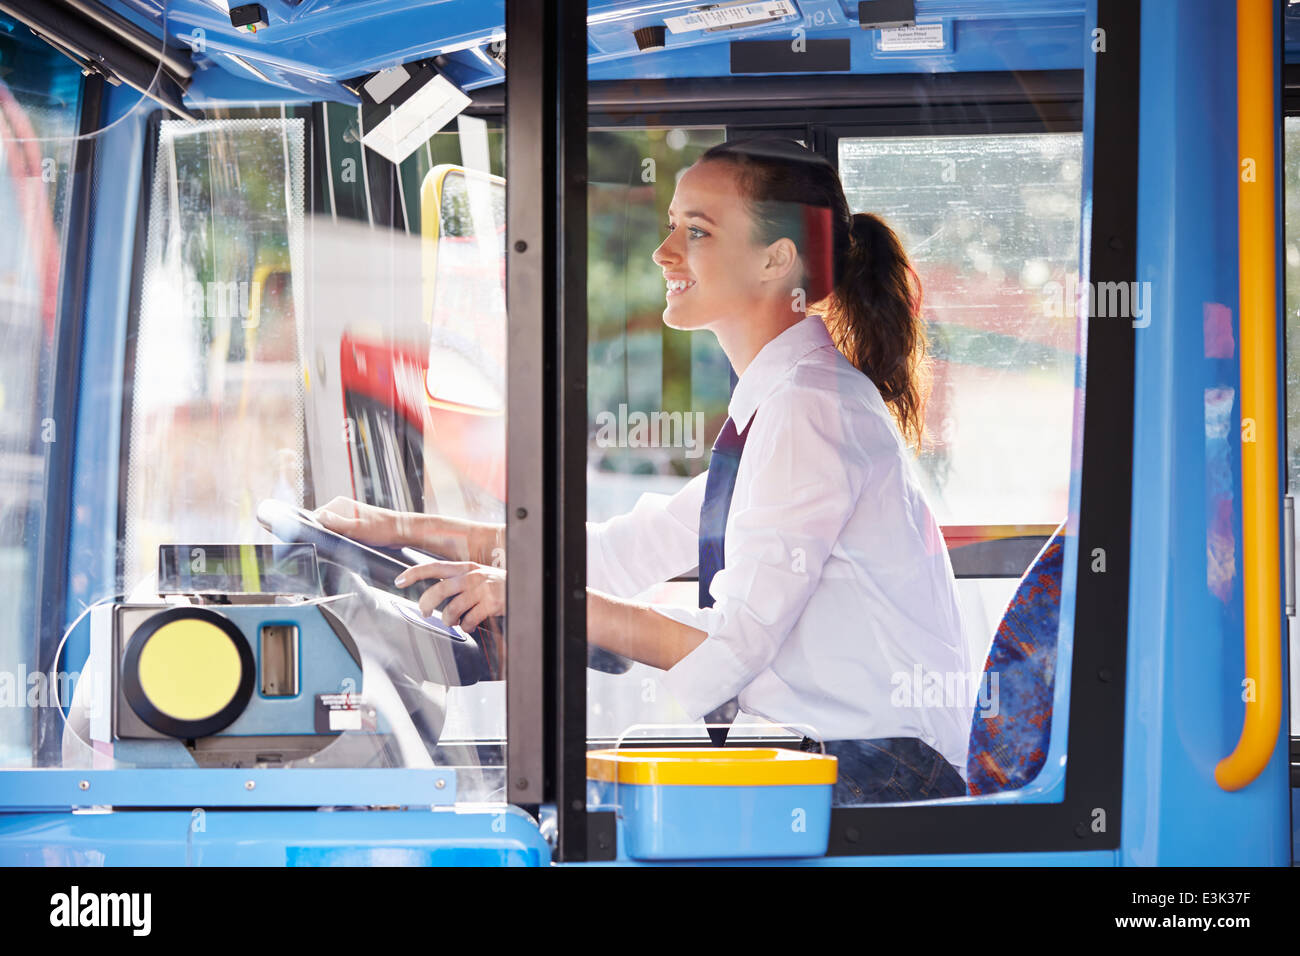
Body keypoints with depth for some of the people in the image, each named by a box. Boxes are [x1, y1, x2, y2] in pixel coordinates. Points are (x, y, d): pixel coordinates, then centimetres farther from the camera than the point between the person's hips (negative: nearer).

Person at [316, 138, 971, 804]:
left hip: (874, 785, -9)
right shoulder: (775, 401, 16)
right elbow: (626, 552, 17)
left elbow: (732, 645, -21)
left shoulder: (811, 406, -15)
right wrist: (405, 530, 16)